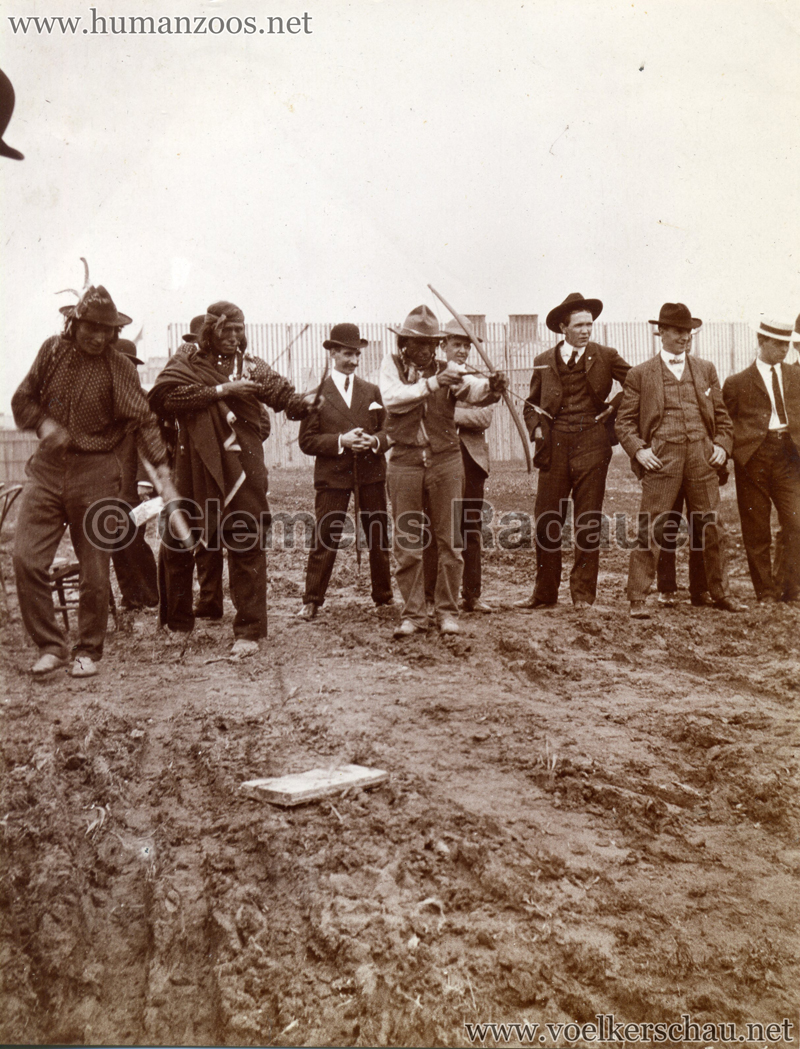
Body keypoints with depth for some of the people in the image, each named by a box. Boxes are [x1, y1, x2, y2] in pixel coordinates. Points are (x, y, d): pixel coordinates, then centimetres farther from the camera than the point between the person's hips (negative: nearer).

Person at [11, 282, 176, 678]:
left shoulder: (119, 368, -5)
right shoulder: (52, 350, 5)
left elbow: (143, 422, -11)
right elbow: (22, 399, 13)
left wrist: (165, 478, -21)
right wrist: (43, 423, -10)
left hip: (95, 472, -3)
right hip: (47, 468, 3)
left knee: (95, 570, 2)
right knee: (26, 559, -7)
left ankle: (88, 651, 20)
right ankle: (50, 645, 8)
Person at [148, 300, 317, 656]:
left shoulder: (252, 367, 11)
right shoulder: (184, 365, 9)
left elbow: (284, 395, -3)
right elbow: (164, 397, -10)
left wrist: (307, 400, -26)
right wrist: (221, 390, -14)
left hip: (240, 469, -1)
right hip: (193, 469, 1)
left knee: (246, 547, -3)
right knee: (177, 545, 9)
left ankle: (248, 631, 5)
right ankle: (177, 624, 28)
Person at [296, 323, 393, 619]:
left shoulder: (372, 391, 14)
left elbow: (388, 430, 14)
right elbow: (307, 441, -1)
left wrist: (374, 441, -8)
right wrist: (341, 441, -15)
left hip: (371, 473, 3)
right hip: (332, 475, -3)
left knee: (379, 539, 8)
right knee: (324, 540, -3)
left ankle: (384, 597, 21)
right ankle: (312, 600, 9)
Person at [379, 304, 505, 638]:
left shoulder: (447, 369, 5)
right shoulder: (392, 364, 5)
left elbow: (471, 389, -14)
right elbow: (391, 398, -13)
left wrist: (490, 384, -36)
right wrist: (431, 384, -22)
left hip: (446, 462, 0)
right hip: (405, 464, 0)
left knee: (449, 541, 2)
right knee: (407, 544, 4)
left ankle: (447, 611, 15)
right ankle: (413, 614, 16)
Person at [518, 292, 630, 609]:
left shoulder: (605, 356, 6)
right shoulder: (544, 361, 11)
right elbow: (531, 404, 20)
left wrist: (612, 410, 2)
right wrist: (537, 430, 4)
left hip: (591, 444, -1)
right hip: (554, 446, 2)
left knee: (588, 522, 2)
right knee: (546, 521, 1)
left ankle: (583, 593, 12)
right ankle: (544, 593, 11)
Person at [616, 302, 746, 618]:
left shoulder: (706, 370, 17)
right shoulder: (640, 374, 7)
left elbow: (721, 415, 20)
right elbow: (624, 421, 7)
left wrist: (723, 445, 4)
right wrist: (637, 449, -8)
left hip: (703, 457, 3)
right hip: (661, 459, -3)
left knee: (712, 528, 7)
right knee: (650, 529, -7)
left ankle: (720, 593, 21)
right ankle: (638, 598, 0)